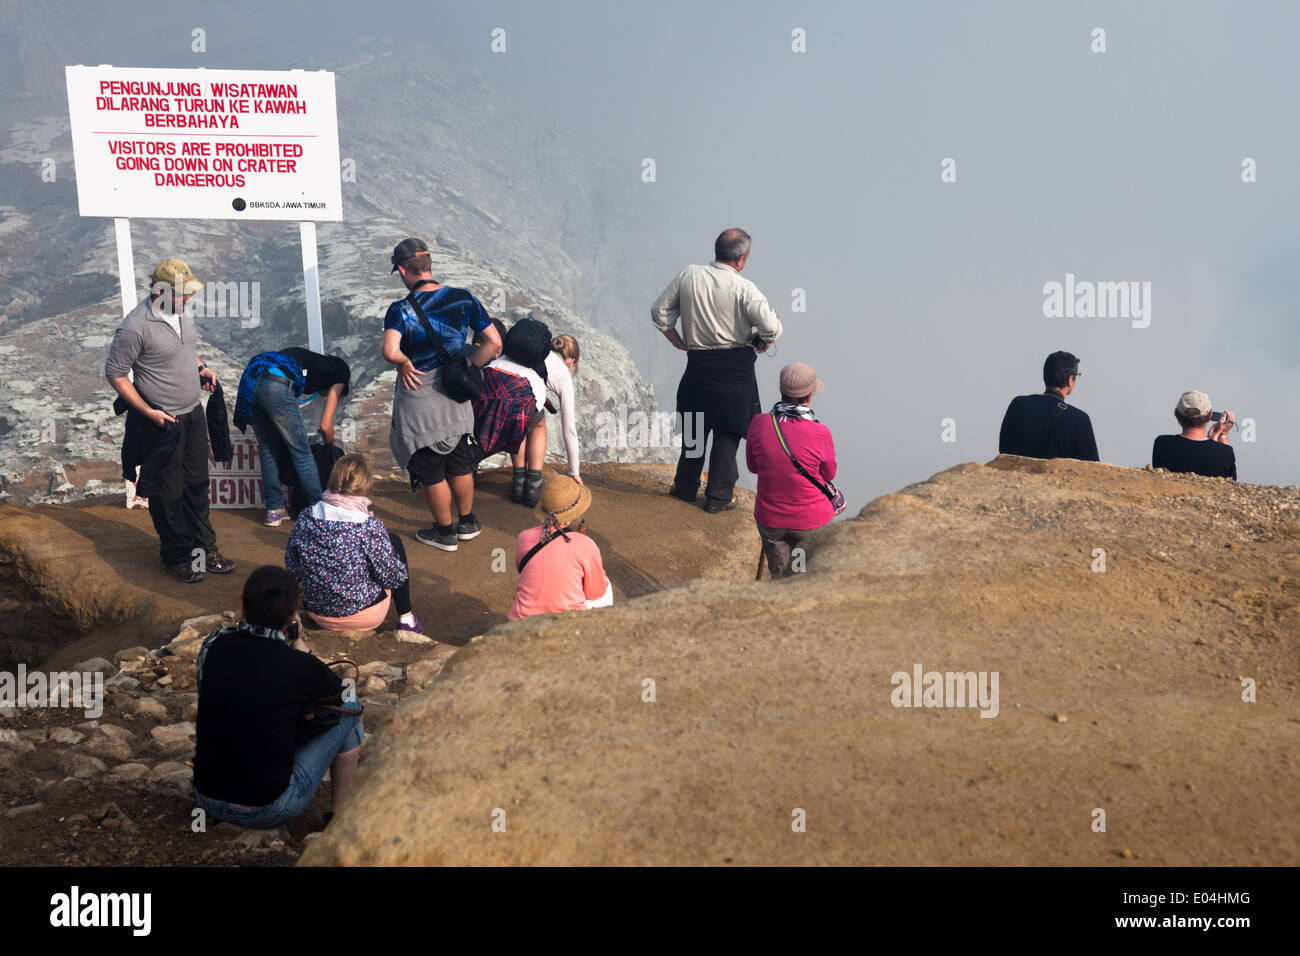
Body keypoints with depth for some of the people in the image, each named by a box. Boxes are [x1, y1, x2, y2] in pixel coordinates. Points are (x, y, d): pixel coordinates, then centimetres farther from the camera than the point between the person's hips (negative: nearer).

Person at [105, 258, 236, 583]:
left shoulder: (183, 312, 1)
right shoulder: (136, 327, -22)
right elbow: (115, 374, -15)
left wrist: (202, 367, 2)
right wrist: (149, 413, -19)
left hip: (193, 413, 7)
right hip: (162, 422, -7)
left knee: (197, 484, 16)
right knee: (168, 492, 7)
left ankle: (204, 548, 29)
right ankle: (176, 556, 22)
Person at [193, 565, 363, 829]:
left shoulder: (214, 644, -9)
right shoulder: (299, 666, -19)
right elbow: (336, 691, 4)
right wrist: (297, 639, 4)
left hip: (207, 800, 5)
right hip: (268, 811, -5)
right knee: (349, 703, 9)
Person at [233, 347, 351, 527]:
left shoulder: (315, 362, 36)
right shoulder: (339, 374, 19)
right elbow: (325, 426, 13)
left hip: (250, 380, 7)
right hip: (276, 385, -7)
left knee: (268, 451, 18)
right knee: (302, 452, 7)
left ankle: (274, 510, 21)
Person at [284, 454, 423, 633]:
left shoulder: (305, 518, -11)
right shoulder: (370, 527, -24)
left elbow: (291, 566, 1)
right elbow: (393, 577, -15)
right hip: (364, 618, -5)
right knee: (394, 541, 17)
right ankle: (406, 619, 20)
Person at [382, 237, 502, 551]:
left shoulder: (401, 309, -19)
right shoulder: (463, 299, -6)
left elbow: (390, 351, -36)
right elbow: (494, 343, -6)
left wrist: (405, 363, -15)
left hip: (419, 404, -4)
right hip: (456, 399, 4)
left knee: (432, 474, 13)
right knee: (460, 466, 23)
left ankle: (445, 532, 28)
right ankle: (468, 523, 38)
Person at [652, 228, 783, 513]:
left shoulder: (688, 275, -1)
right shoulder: (743, 288, -14)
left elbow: (659, 311, 6)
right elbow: (772, 328, -21)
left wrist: (678, 341, 14)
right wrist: (760, 344, 0)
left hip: (698, 364, 4)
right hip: (735, 369, -4)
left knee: (695, 425, 20)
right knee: (728, 433, 8)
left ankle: (686, 486, 30)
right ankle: (719, 497, 13)